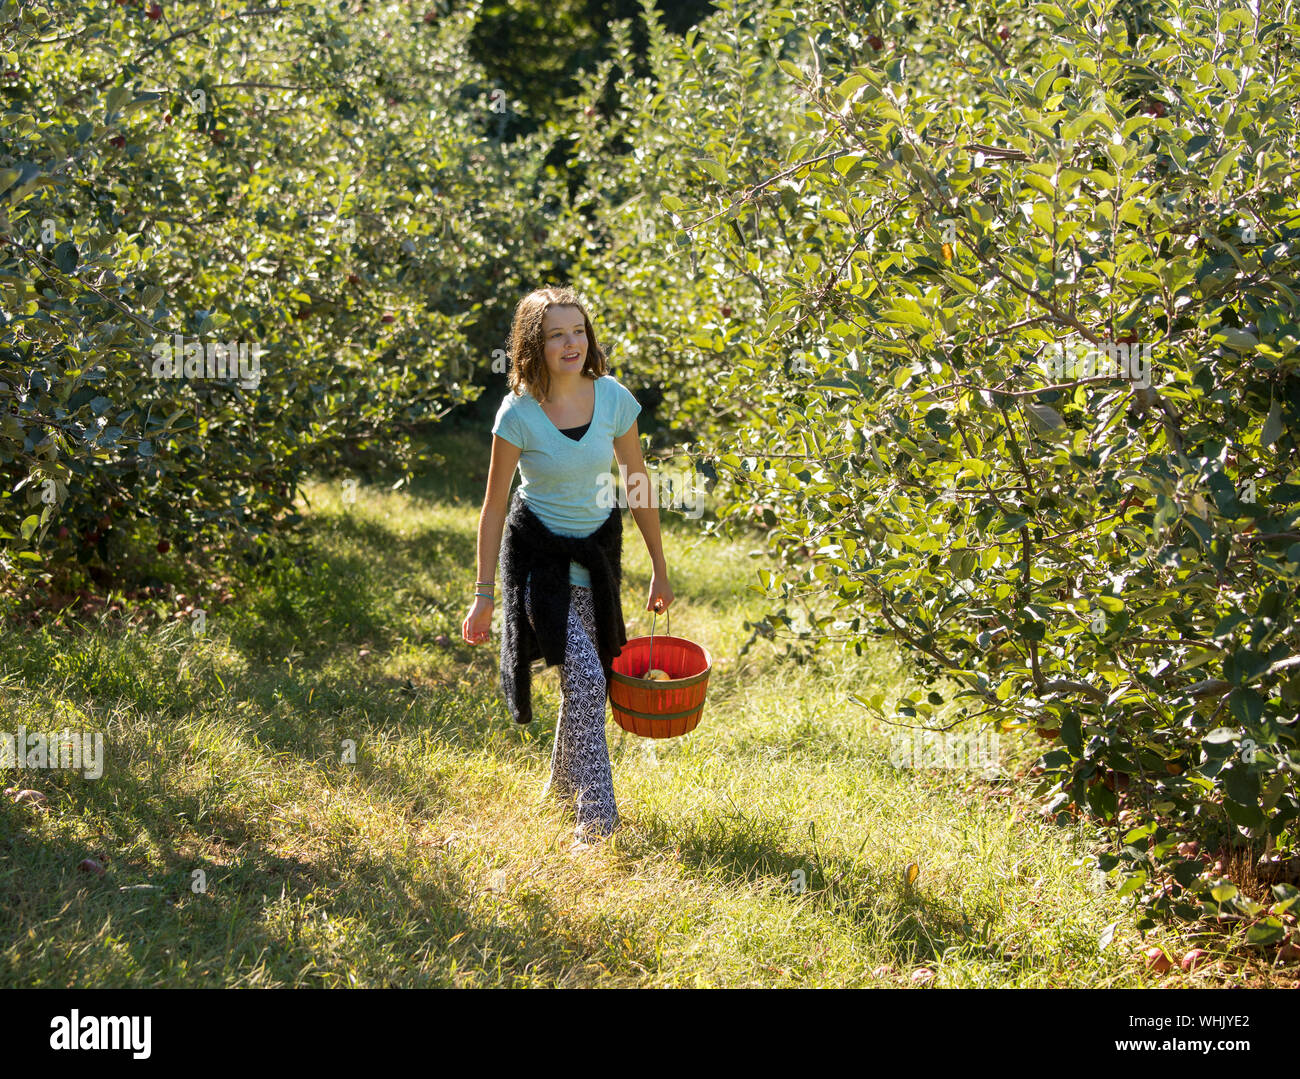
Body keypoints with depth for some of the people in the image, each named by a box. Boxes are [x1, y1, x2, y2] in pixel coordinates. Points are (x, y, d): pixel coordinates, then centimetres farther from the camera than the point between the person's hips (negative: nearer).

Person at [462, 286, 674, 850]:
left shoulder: (613, 398, -8)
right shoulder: (519, 413, -17)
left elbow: (638, 485, 4)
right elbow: (494, 506, -9)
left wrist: (659, 568, 9)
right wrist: (484, 595, -7)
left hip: (597, 552, 4)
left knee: (585, 679, 13)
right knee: (586, 677, -18)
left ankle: (563, 783, 39)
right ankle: (596, 818, -12)